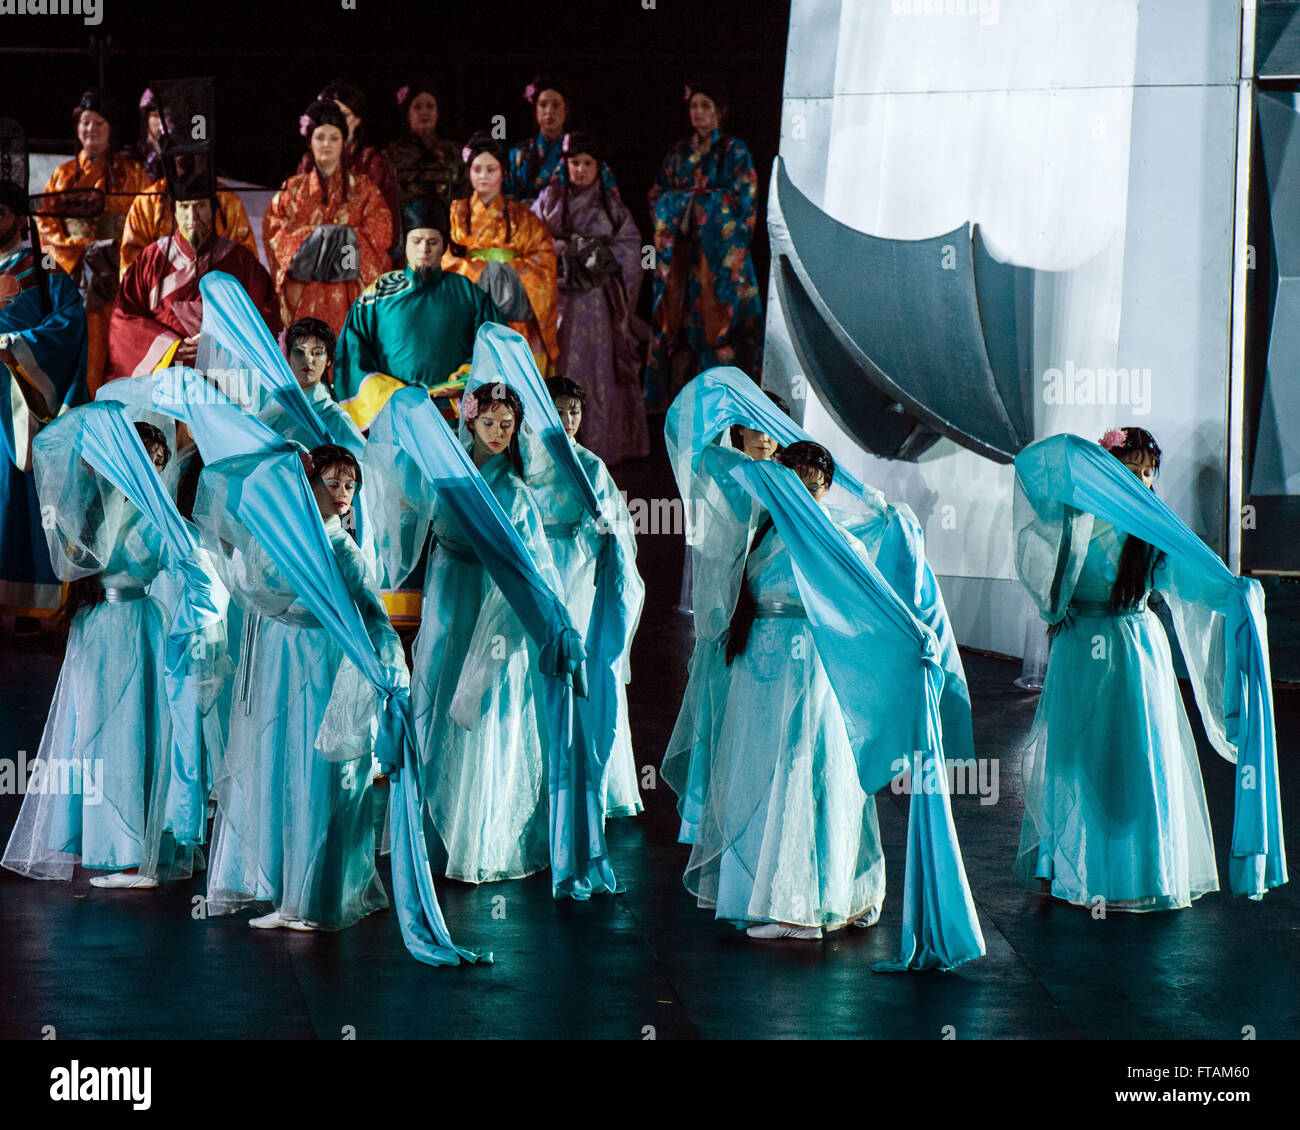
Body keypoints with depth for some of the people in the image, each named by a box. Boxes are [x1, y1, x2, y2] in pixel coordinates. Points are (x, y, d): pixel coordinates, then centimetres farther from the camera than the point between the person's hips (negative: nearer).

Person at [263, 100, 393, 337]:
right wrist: (312, 237, -11)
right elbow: (272, 228, 3)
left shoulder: (361, 187, 13)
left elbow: (381, 229, 3)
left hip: (349, 289, 0)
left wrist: (347, 237, -13)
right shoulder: (293, 189, 15)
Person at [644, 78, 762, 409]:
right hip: (681, 251, 4)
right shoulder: (680, 152, 14)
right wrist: (685, 202, -5)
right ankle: (681, 383, 2)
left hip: (720, 249, -4)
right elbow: (657, 196, 13)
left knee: (716, 316, -9)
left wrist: (697, 200, -8)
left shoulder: (734, 151, 1)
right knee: (679, 315, -1)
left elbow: (742, 197, -7)